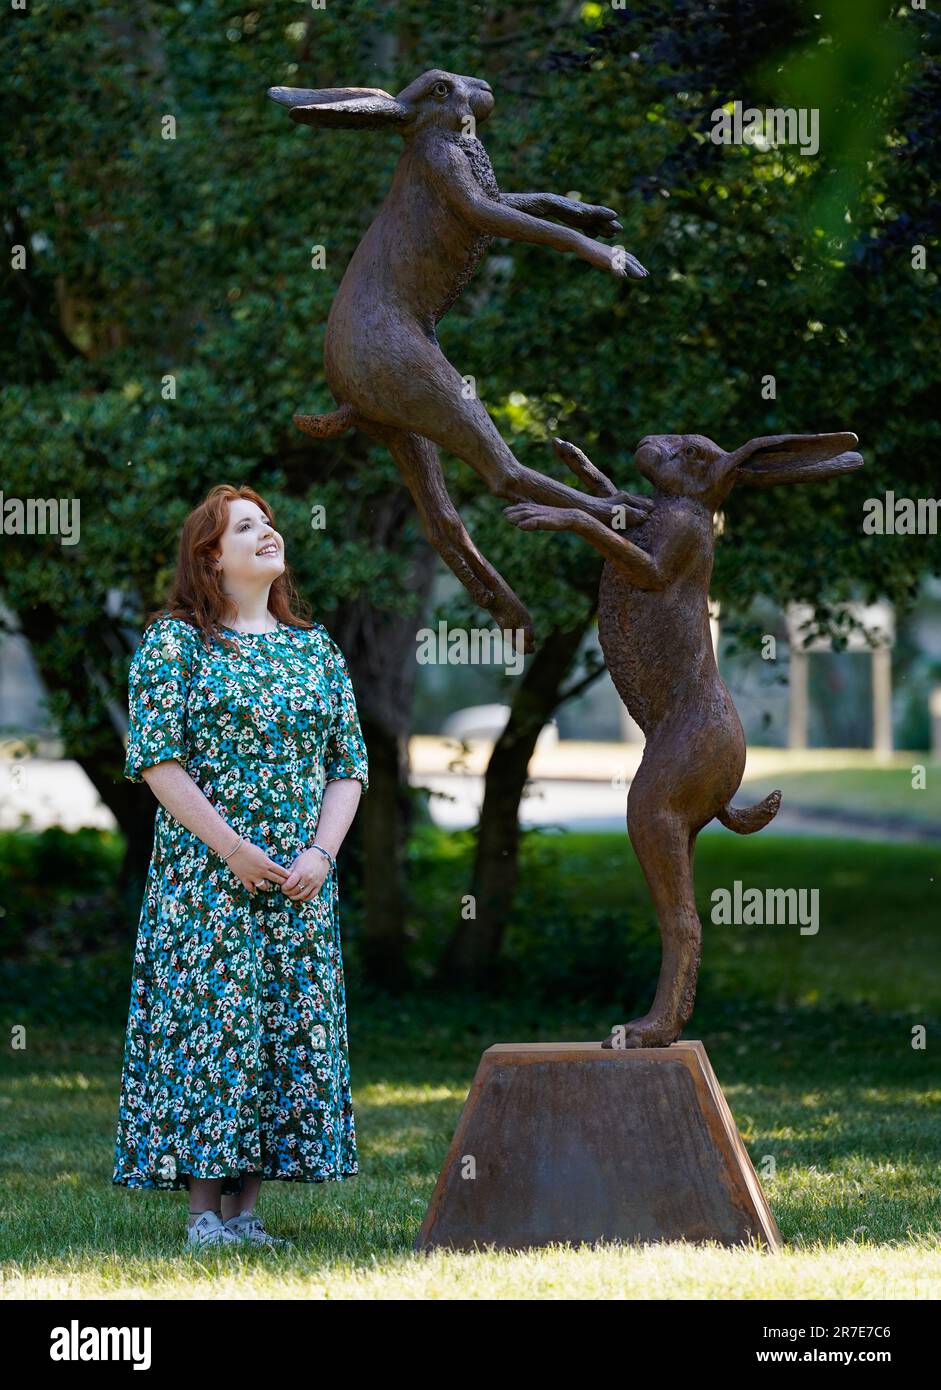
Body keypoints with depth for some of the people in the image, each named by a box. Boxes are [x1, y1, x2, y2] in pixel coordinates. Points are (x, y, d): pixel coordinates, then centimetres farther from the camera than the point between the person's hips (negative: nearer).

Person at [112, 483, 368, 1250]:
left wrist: (322, 852, -5)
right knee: (205, 1021, -7)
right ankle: (204, 1209, -4)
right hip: (205, 876, -5)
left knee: (291, 1029, 1)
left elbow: (350, 765, 11)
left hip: (301, 879, 5)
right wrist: (230, 847, -15)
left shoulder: (317, 649, 13)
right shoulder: (174, 642, 0)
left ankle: (245, 1206, 6)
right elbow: (156, 757, -8)